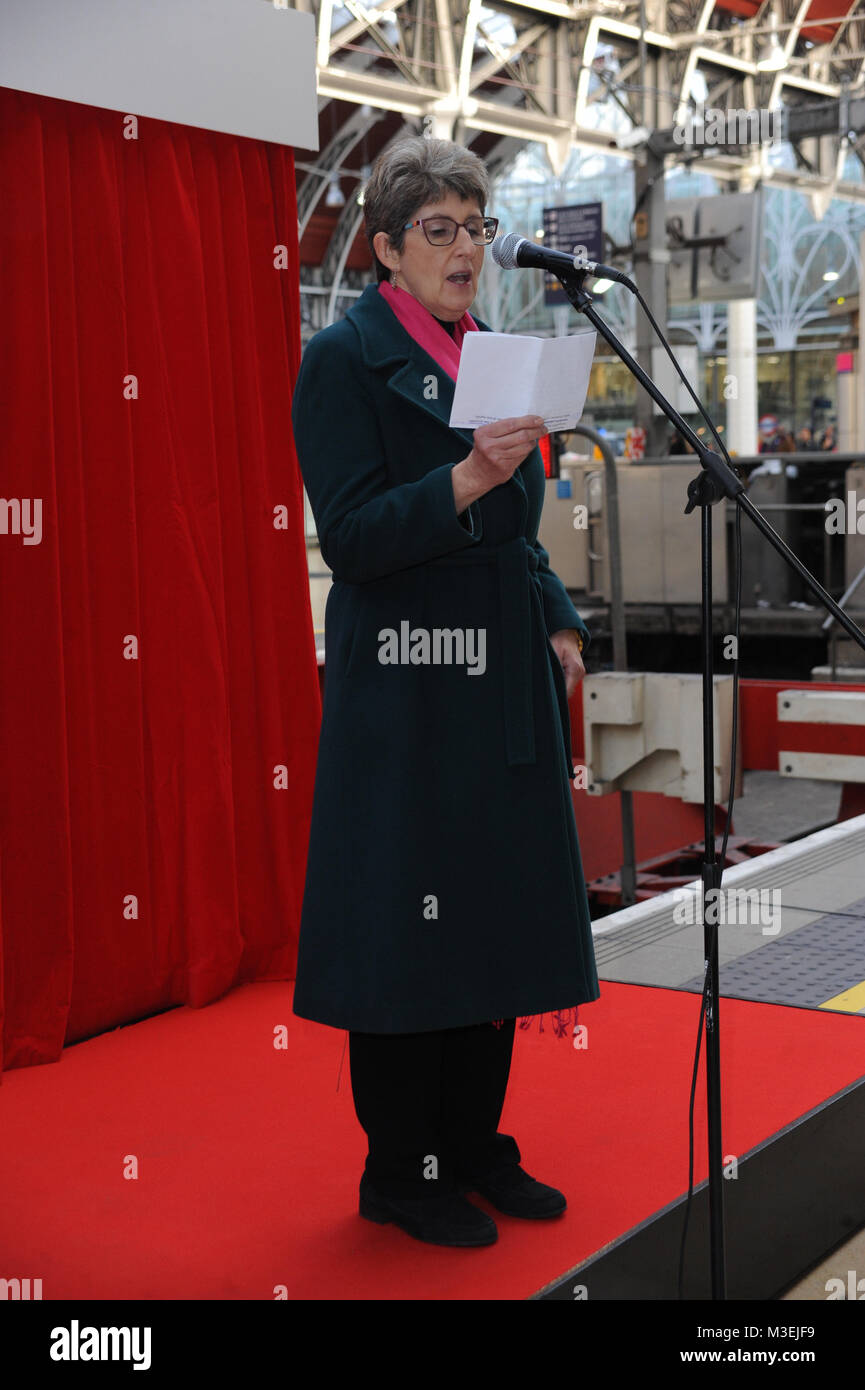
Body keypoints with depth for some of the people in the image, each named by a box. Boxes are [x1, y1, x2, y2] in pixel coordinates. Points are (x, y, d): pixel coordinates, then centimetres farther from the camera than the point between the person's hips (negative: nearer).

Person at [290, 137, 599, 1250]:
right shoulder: (345, 358, -6)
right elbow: (349, 538, -15)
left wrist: (559, 625, 7)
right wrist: (465, 480, -26)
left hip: (502, 681, 7)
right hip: (403, 687, -7)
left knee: (496, 907, 11)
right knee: (405, 919, -1)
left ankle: (475, 1146, 25)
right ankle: (400, 1169, 14)